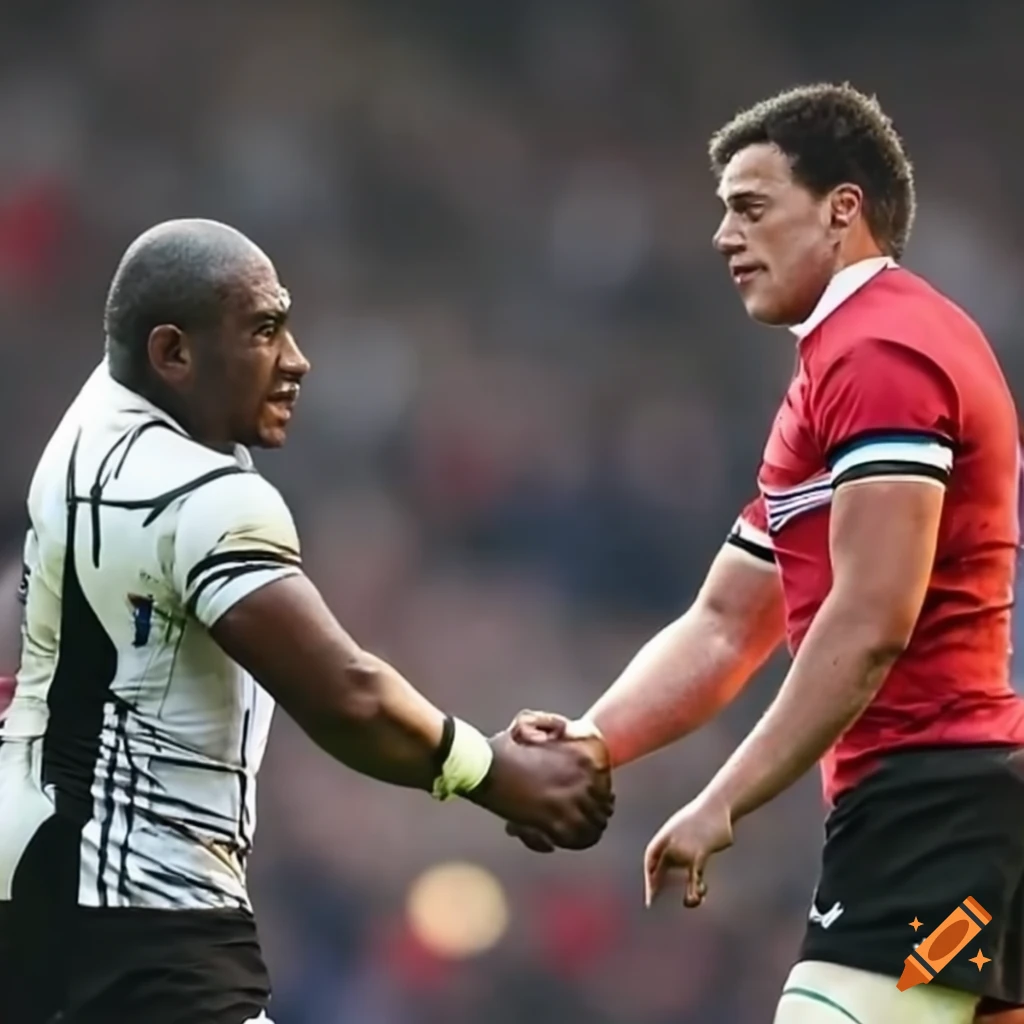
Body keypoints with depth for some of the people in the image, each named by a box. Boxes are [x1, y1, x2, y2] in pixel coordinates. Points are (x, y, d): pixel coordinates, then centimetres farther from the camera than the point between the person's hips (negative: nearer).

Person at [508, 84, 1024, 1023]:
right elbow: (723, 629, 20)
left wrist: (724, 805, -16)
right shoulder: (841, 362, 24)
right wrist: (587, 744, 5)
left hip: (924, 799, -11)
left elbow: (869, 625, -18)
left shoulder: (881, 354, -10)